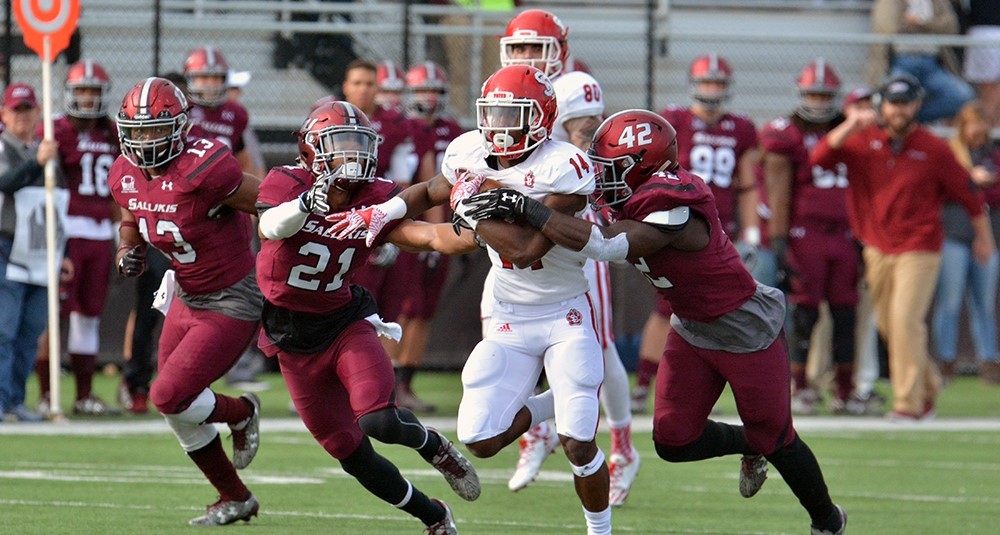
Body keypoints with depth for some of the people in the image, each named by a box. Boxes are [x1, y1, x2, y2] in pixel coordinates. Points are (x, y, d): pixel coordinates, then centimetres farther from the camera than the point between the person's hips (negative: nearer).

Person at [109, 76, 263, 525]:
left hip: (231, 303, -8)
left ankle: (242, 413, 16)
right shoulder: (125, 176, -3)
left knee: (170, 397, -15)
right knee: (178, 415, 11)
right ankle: (235, 499, 29)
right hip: (186, 298, 8)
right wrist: (128, 252, -3)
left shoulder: (202, 168, -28)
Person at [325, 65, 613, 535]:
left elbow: (527, 249, -32)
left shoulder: (563, 169, -23)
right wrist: (386, 210, 1)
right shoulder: (471, 154, -4)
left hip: (566, 315, -5)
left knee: (578, 446, -12)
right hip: (510, 319, 6)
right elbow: (432, 192, 18)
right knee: (481, 440, -4)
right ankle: (552, 405, 24)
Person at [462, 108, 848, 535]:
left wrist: (527, 210, -43)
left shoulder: (675, 212, -33)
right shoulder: (641, 199, -8)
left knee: (776, 442, 7)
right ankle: (748, 447, 30)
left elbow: (605, 246, -43)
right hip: (692, 331, 8)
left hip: (745, 331, -8)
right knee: (673, 442, 1)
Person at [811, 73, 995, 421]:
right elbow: (819, 157, -8)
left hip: (920, 250, -4)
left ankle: (910, 402, -13)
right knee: (888, 325, 9)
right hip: (877, 248, 4)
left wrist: (983, 236, 14)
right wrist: (851, 126, -19)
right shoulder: (863, 141, 3)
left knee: (905, 320, -16)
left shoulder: (934, 150, -4)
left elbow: (967, 192, 6)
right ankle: (927, 389, 27)